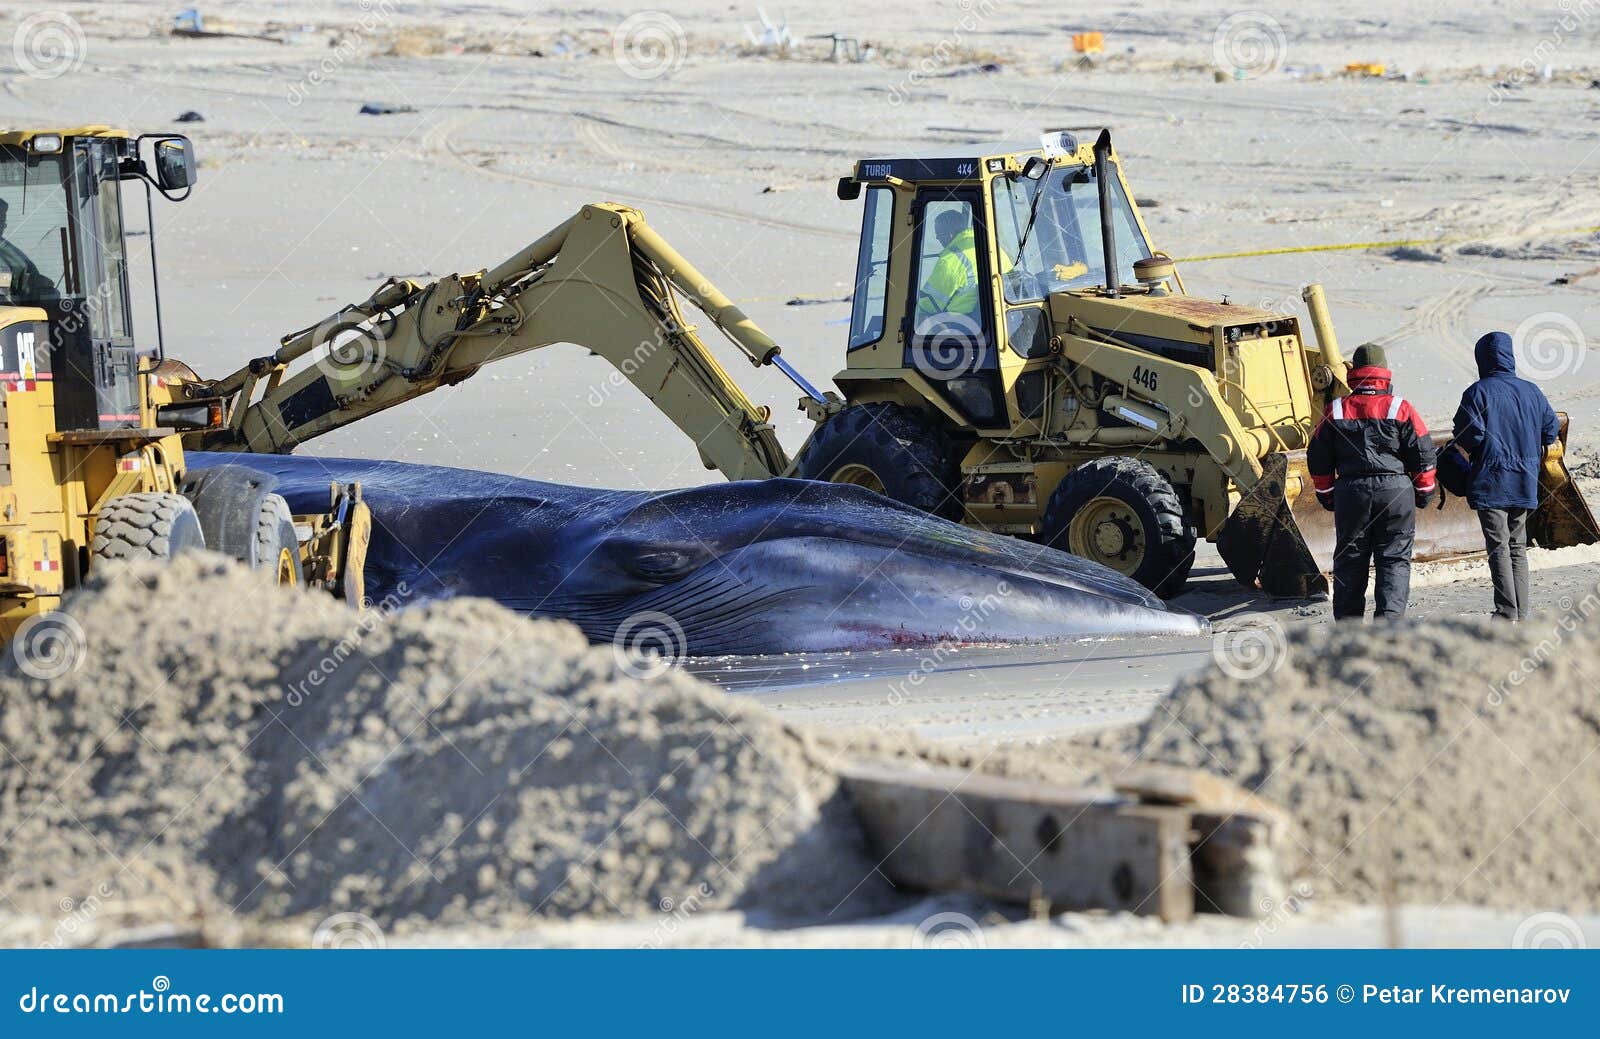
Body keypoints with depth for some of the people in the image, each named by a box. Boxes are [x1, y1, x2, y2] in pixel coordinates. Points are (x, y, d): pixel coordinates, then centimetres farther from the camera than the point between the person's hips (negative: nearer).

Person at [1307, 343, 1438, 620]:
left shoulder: (1335, 412, 5)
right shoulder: (1401, 409, -1)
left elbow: (1318, 459, 9)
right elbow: (1423, 454, 1)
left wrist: (1327, 496, 21)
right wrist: (1425, 493, 14)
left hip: (1351, 492, 2)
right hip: (1396, 491, -2)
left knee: (1349, 560, 11)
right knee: (1395, 559, 3)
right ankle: (1390, 615, -12)